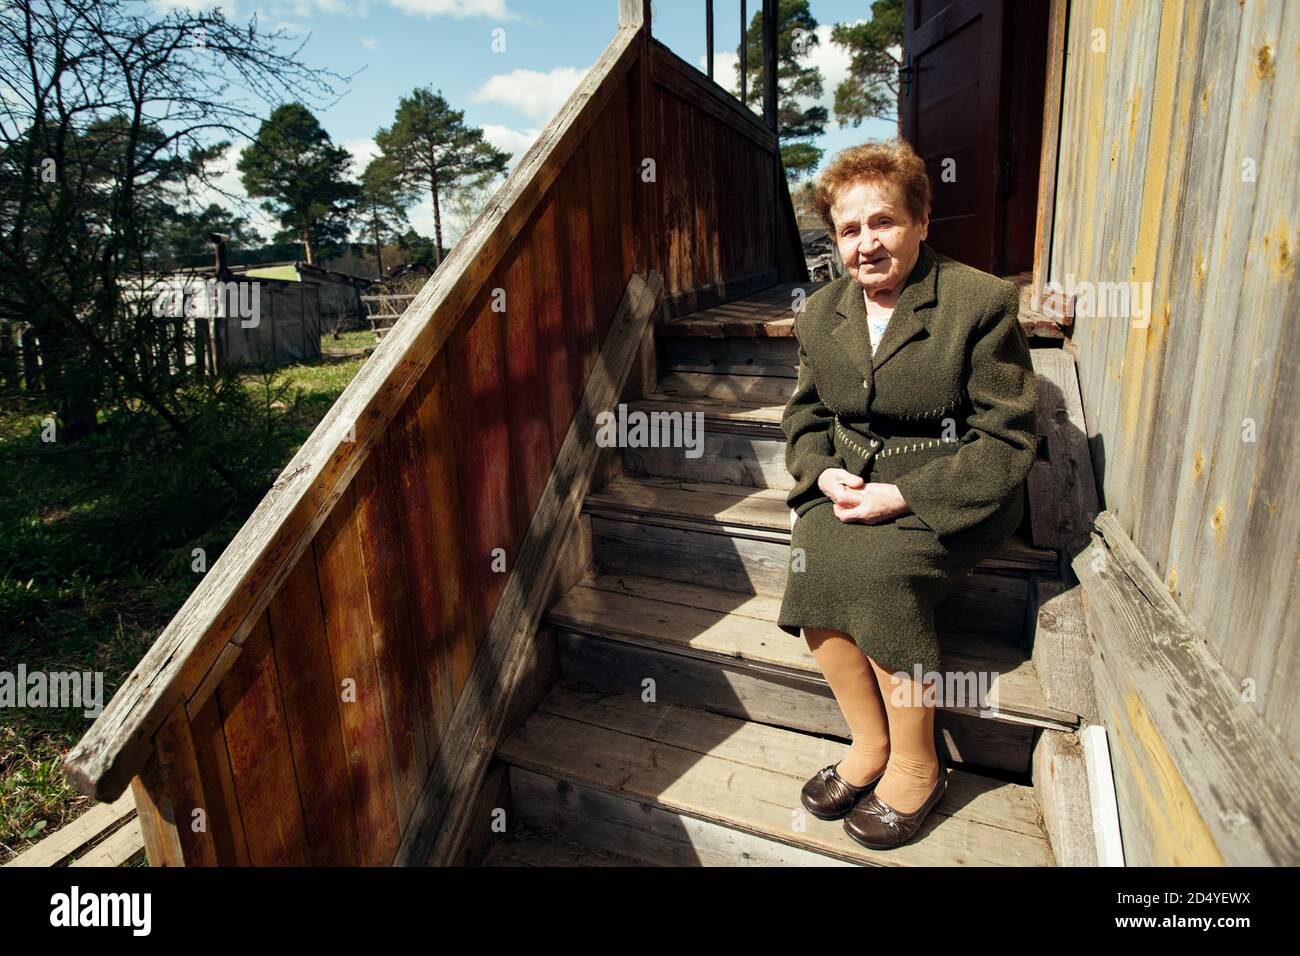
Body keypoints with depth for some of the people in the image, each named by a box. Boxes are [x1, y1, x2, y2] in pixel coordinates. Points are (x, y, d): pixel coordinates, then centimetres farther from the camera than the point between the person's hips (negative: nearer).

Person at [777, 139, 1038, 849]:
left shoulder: (981, 303, -7)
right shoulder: (819, 314, 10)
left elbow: (1006, 440, -10)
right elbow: (805, 415, 18)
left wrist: (901, 496, -20)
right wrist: (823, 472, -6)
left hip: (951, 496, -4)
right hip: (851, 487, 5)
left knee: (874, 569, -30)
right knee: (811, 561, -25)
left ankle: (917, 766, -6)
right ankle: (869, 744, -3)